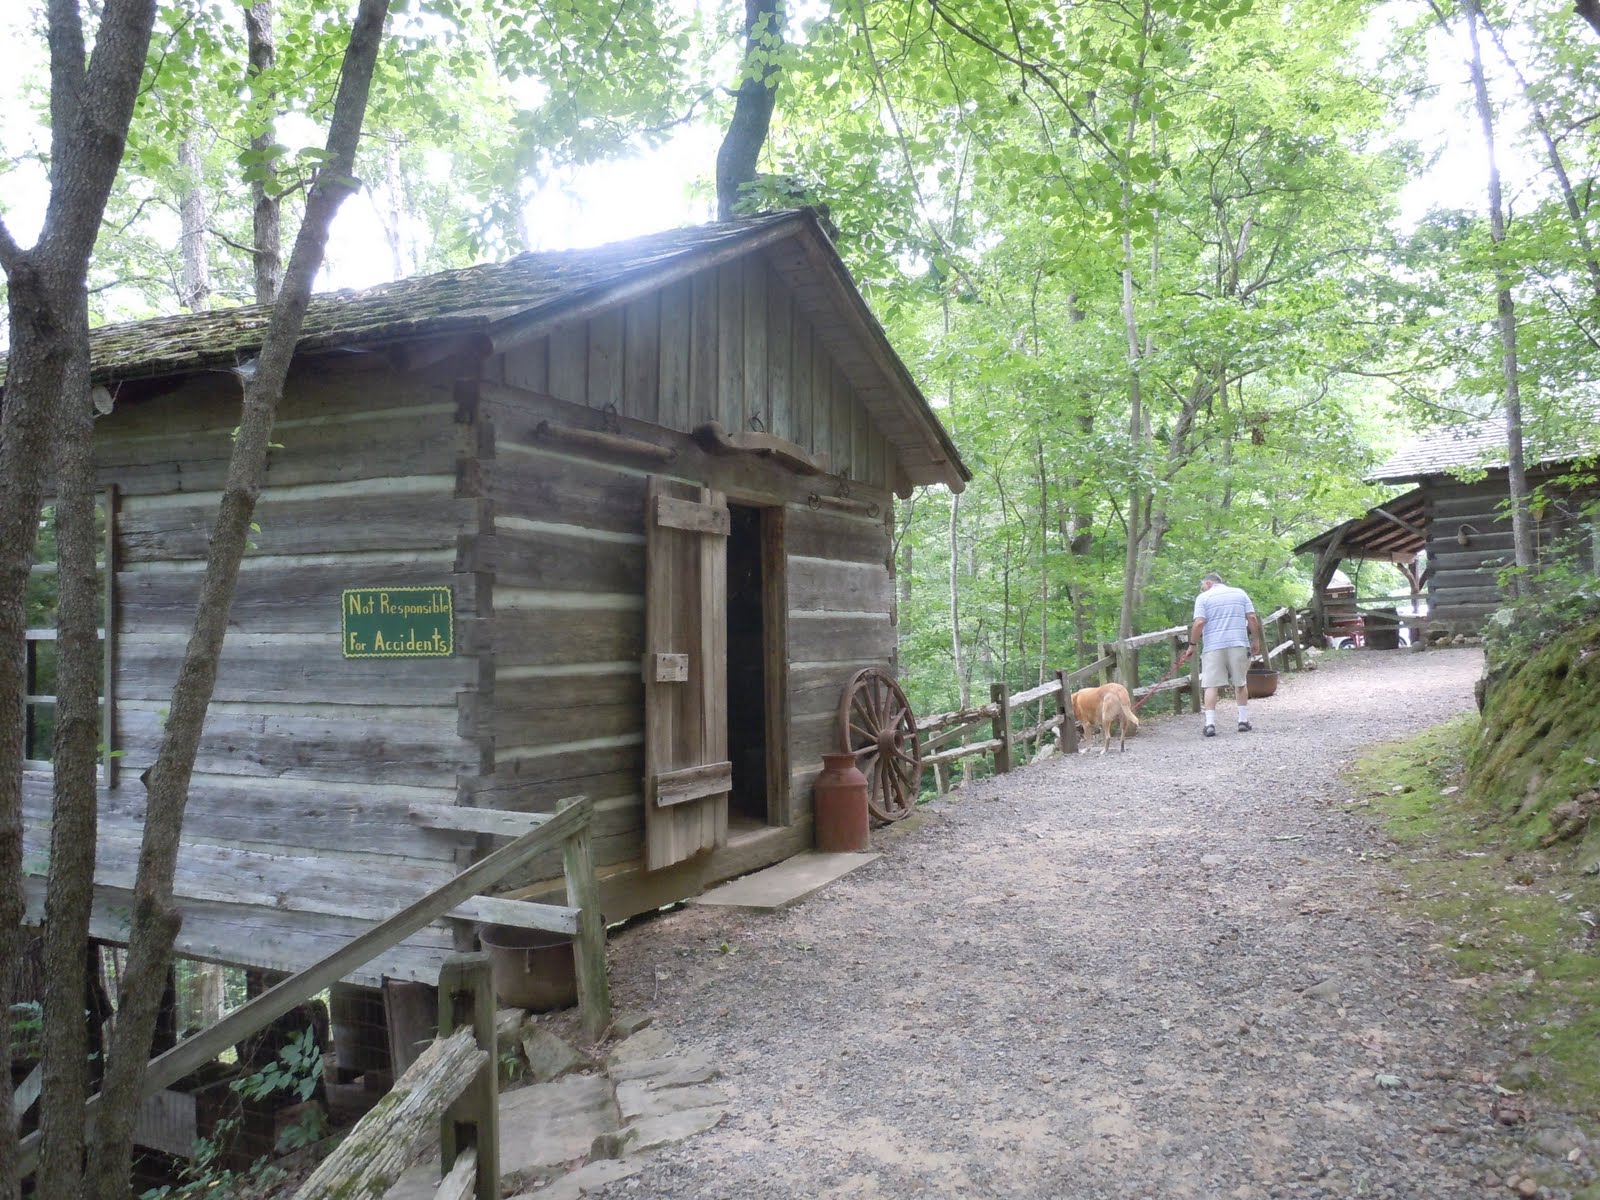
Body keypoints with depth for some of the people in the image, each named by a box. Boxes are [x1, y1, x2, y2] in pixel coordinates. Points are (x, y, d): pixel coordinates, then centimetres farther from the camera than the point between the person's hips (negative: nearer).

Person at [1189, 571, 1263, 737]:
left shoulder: (1203, 597, 3)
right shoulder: (1240, 593, 13)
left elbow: (1199, 623, -9)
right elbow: (1252, 619, 6)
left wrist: (1192, 644, 1)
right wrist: (1256, 640, 14)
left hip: (1213, 647, -3)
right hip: (1238, 644, 3)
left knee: (1211, 685, -2)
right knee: (1240, 683, 15)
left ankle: (1210, 724, -9)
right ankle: (1244, 720, 17)